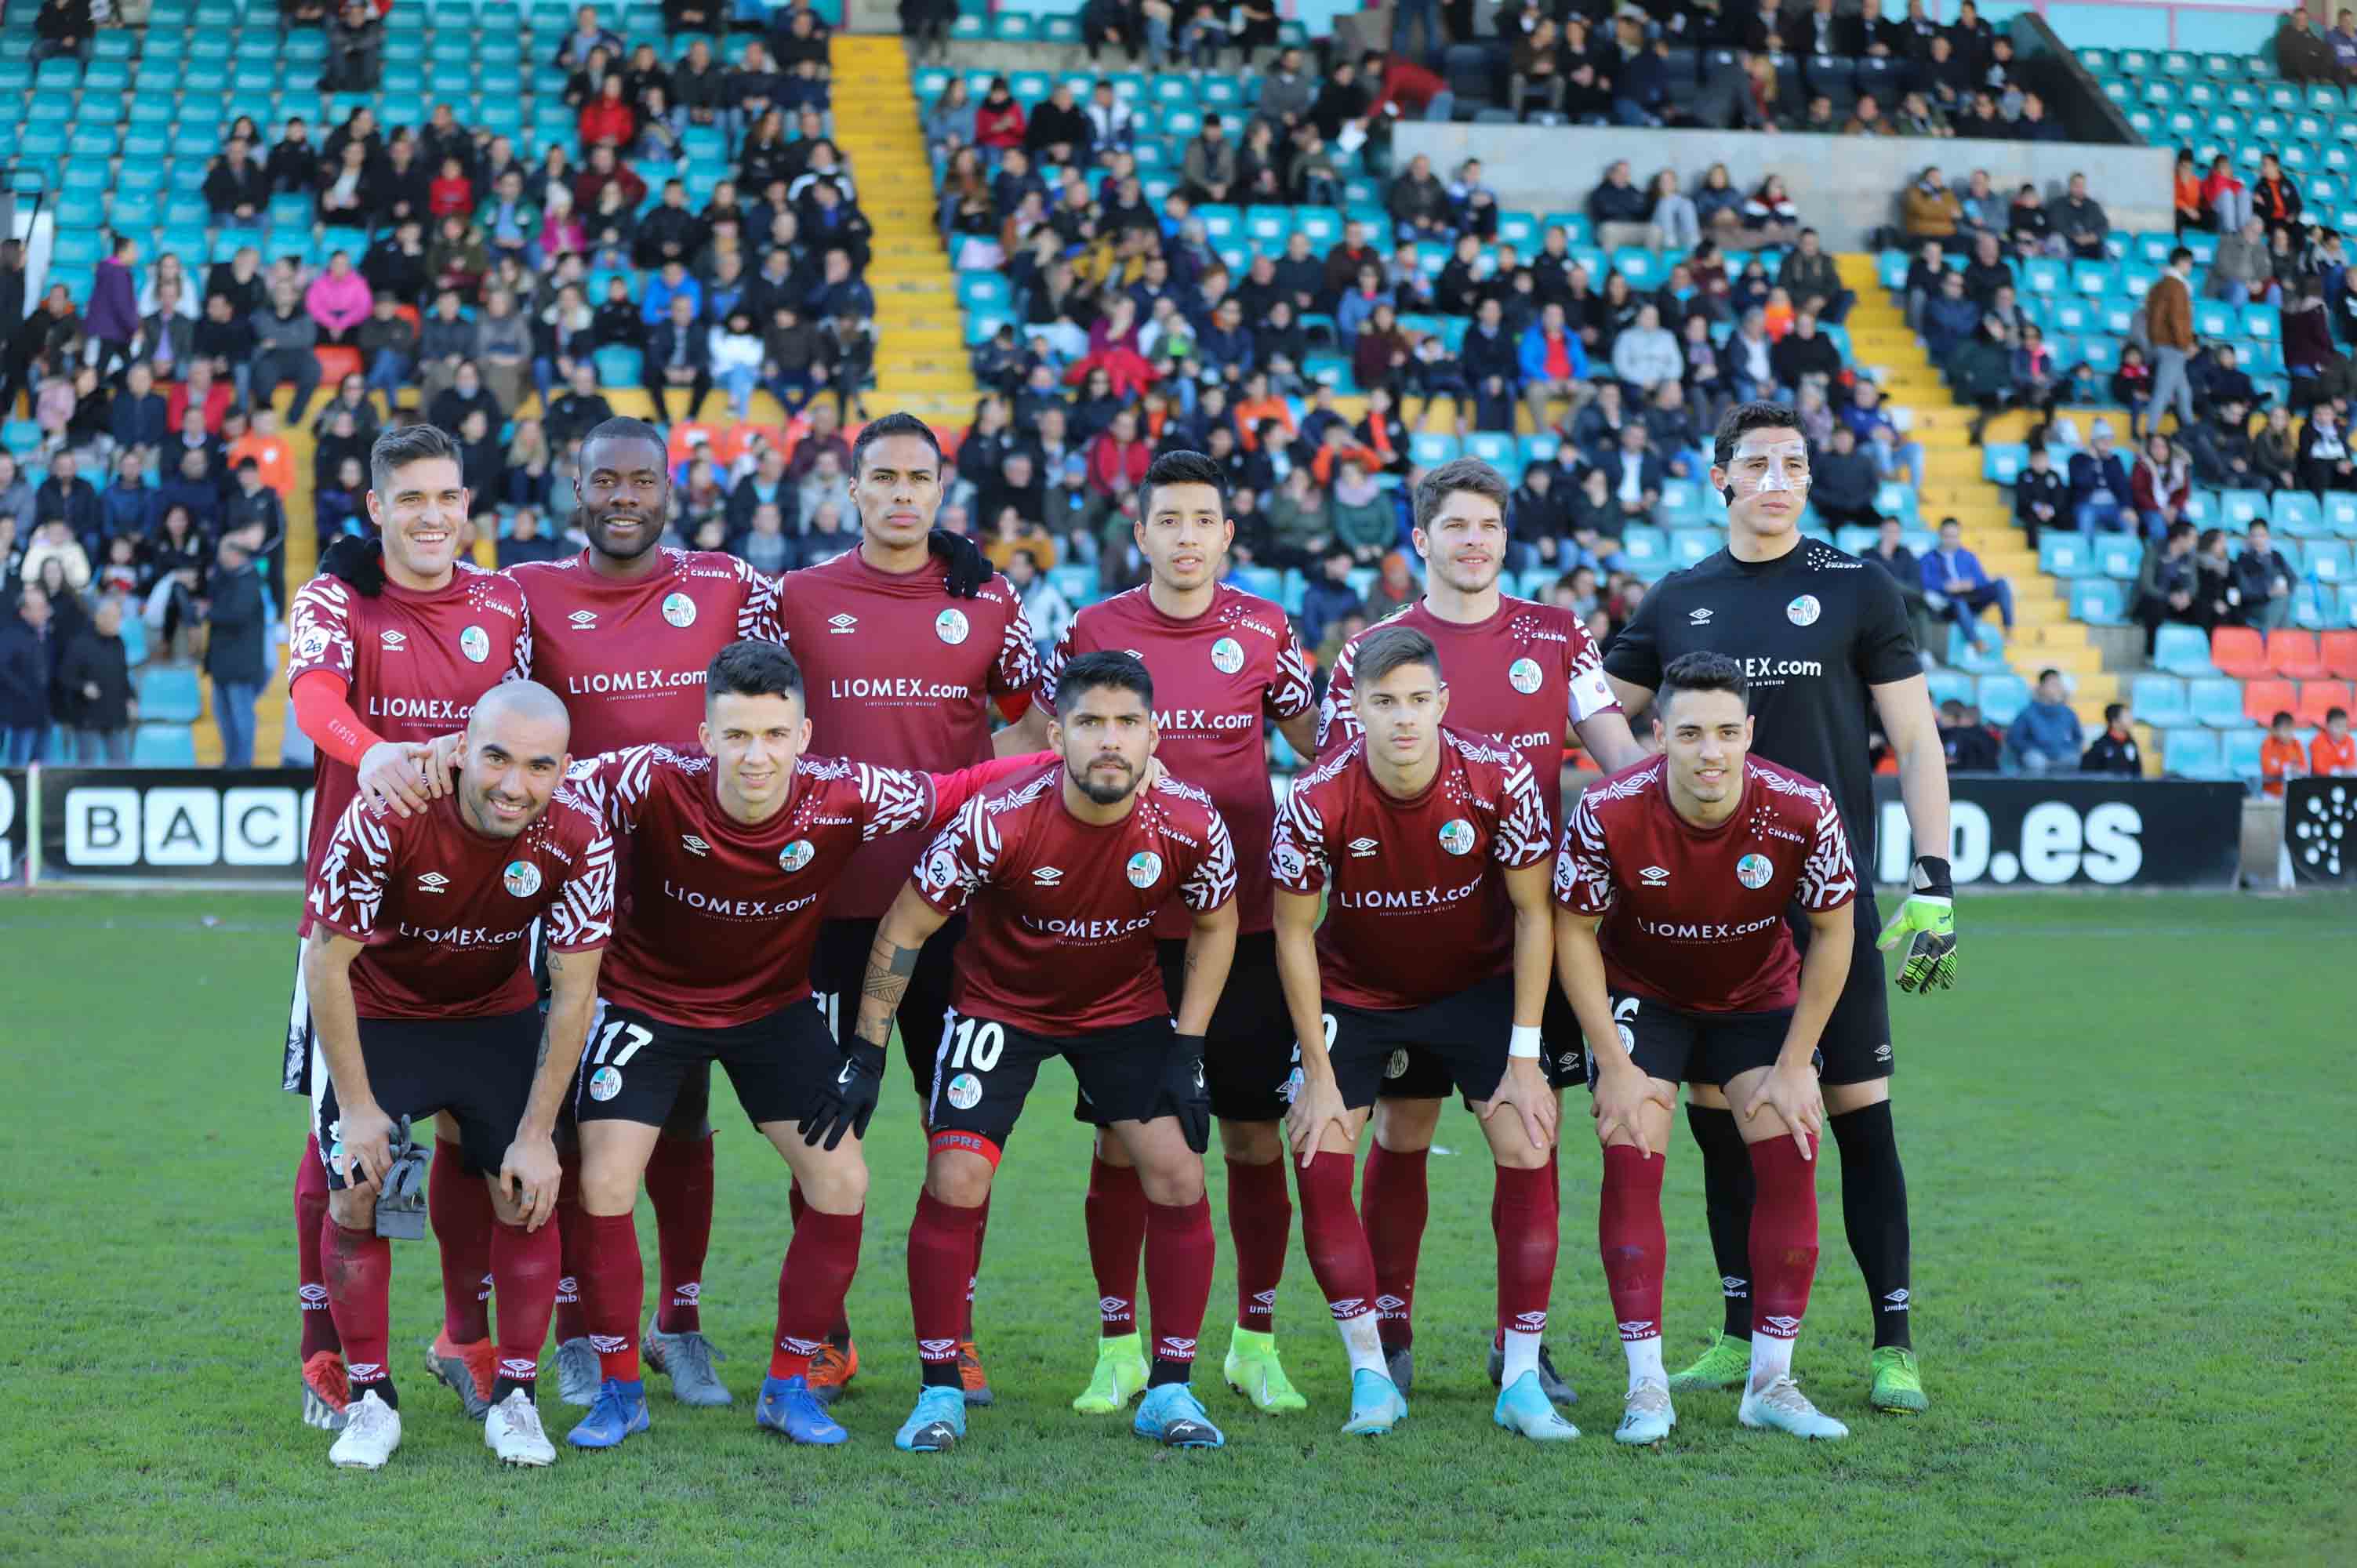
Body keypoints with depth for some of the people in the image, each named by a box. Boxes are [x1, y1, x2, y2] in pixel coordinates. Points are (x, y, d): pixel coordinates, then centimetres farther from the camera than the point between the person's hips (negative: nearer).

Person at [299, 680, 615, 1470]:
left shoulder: (577, 837, -24)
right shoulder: (384, 818, -31)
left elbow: (573, 990, -14)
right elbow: (327, 962, -20)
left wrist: (537, 1133, -14)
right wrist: (358, 1105, -18)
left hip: (496, 1017, 2)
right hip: (377, 1013, -2)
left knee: (528, 1195, -8)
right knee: (356, 1192, -13)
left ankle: (516, 1396, 7)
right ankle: (370, 1398, 3)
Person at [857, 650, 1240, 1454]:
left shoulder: (1190, 823, -22)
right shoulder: (997, 820, -29)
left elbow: (1215, 925, -1)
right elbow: (906, 926, -15)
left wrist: (1187, 1047, -7)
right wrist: (867, 1050, -15)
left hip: (1127, 1008, 2)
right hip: (999, 1003, -2)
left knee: (1178, 1175, -9)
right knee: (955, 1181, -14)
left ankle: (1170, 1390, 5)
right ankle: (940, 1393, 1)